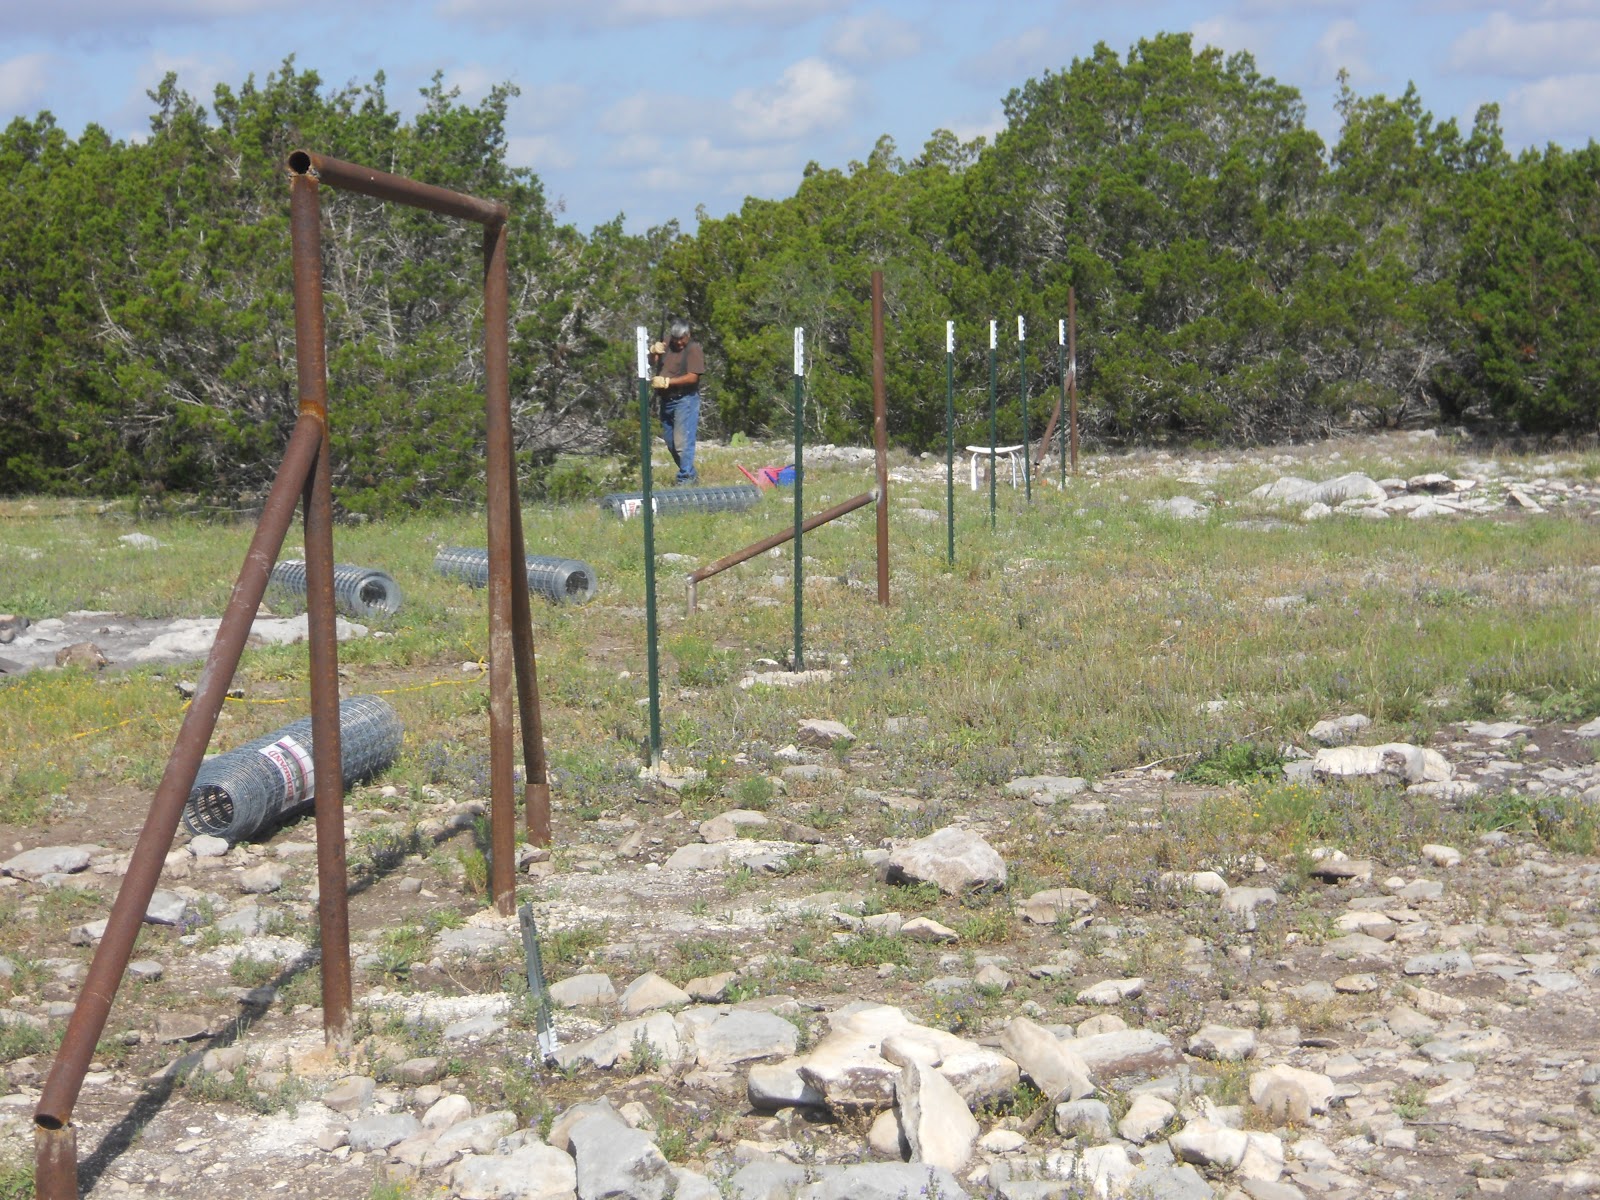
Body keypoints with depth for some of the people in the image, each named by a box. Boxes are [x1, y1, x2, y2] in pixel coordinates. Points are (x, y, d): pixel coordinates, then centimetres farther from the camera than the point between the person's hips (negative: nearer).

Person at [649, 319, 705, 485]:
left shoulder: (694, 349, -7)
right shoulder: (666, 346, 12)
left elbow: (692, 377, -17)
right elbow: (652, 366, 18)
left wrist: (667, 381, -20)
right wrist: (653, 353, -3)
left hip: (685, 400, -7)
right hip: (666, 401, 7)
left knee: (682, 443, -12)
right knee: (671, 443, 11)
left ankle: (685, 480, -9)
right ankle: (692, 476, 22)